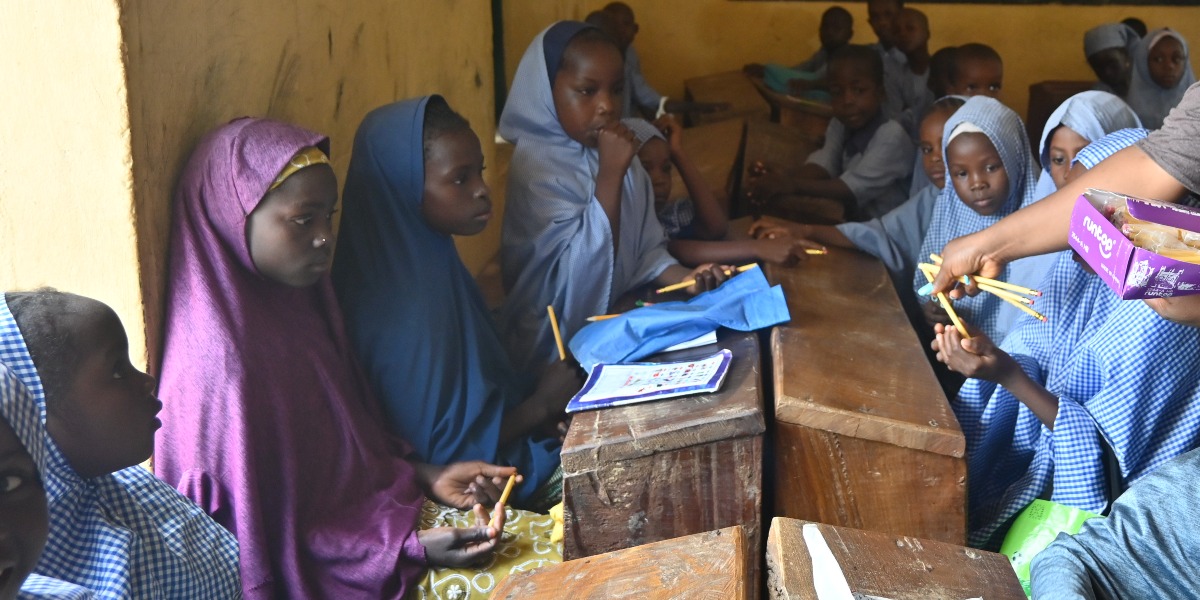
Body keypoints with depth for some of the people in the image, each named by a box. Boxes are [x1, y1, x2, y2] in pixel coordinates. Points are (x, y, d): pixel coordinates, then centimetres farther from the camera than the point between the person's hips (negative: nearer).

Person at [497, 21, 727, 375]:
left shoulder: (616, 155, 6)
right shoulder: (535, 168, -17)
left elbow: (645, 248, 7)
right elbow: (587, 264, -22)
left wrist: (682, 277, -11)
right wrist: (610, 174, -25)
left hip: (620, 318, 7)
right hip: (561, 343, -7)